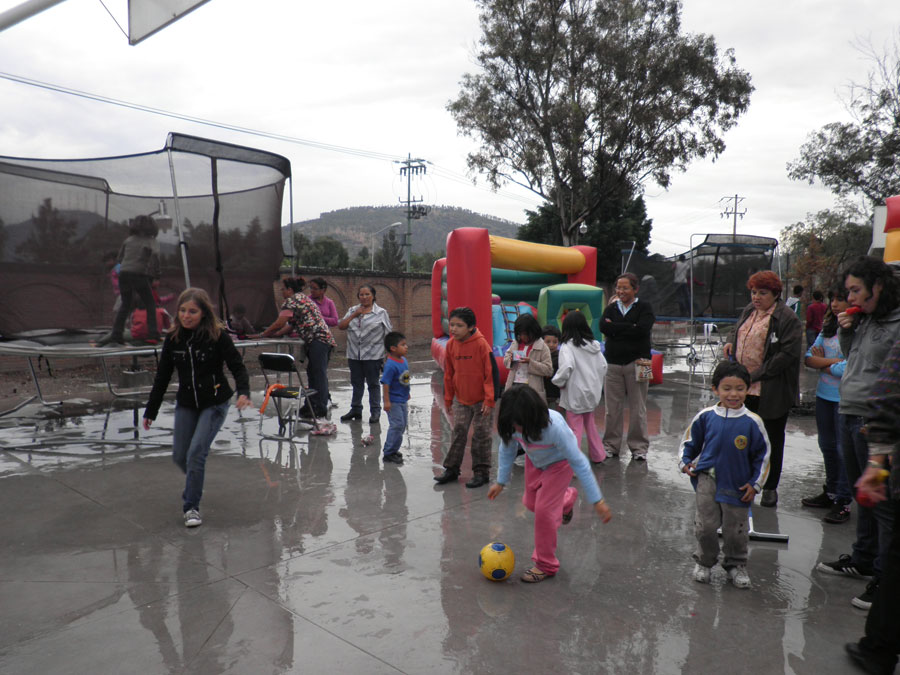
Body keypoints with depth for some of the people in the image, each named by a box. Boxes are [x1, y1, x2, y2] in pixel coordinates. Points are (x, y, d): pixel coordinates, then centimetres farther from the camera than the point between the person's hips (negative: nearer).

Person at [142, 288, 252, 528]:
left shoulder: (218, 336, -14)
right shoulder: (173, 339, -1)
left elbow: (237, 366, -13)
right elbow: (162, 377, 6)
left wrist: (243, 392, -33)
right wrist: (150, 411, 8)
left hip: (214, 404, -4)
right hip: (185, 404, 5)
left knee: (196, 452, -13)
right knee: (179, 456, 8)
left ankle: (191, 506, 5)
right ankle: (194, 484, 43)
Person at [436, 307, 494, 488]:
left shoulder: (481, 344, -17)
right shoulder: (451, 344, -1)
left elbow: (491, 373, -14)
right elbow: (448, 373, 8)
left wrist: (489, 399, -15)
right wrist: (448, 398, 11)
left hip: (481, 399, -4)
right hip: (460, 398, 4)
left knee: (481, 435, 4)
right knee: (458, 432, 7)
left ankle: (481, 472, 15)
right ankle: (451, 469, 19)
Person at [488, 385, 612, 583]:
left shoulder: (554, 427, -44)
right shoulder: (510, 424, -31)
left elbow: (579, 462, -34)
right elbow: (507, 450, -9)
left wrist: (597, 500, -30)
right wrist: (501, 482, -3)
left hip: (559, 463, -5)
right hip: (534, 462, 5)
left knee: (543, 510, -12)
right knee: (530, 502, 17)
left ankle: (546, 565, 9)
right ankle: (567, 498, 49)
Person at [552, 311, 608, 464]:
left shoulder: (568, 346, -15)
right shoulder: (594, 345, 6)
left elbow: (566, 367, -28)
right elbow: (603, 366, 9)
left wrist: (559, 381, -12)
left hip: (575, 394, -7)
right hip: (592, 392, 7)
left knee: (575, 428, -2)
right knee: (590, 424, 22)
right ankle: (598, 455, 31)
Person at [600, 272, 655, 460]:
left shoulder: (644, 308, 3)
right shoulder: (611, 308, 13)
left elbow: (642, 329, -16)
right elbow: (604, 327, -7)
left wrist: (616, 328, -9)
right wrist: (630, 328, -11)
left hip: (636, 363, -3)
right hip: (614, 363, 3)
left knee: (638, 408, 2)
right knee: (612, 408, 5)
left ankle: (639, 447, 12)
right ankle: (611, 445, 15)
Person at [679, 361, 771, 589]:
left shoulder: (752, 422, -8)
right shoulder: (705, 416, -5)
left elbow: (762, 455, 2)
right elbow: (690, 441, 11)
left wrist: (755, 484, -1)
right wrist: (685, 462, 0)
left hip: (738, 485, 0)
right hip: (708, 479, 0)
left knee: (736, 529, 9)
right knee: (705, 525, 2)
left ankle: (736, 565, 32)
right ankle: (704, 561, 25)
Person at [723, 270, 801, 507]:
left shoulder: (787, 319, -14)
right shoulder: (749, 311, 10)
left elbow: (789, 354, -20)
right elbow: (738, 330, 28)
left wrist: (756, 375, -21)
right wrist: (730, 342, 5)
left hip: (772, 392, -6)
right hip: (744, 387, 7)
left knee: (773, 438, 9)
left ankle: (770, 487, 23)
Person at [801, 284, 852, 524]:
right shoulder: (828, 328, 8)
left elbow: (848, 369, -21)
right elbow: (809, 358, 4)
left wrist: (822, 364, -6)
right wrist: (832, 361, -13)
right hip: (824, 395, 7)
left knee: (844, 449, 1)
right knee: (827, 446, 16)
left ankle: (843, 502, 12)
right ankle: (830, 492, 31)